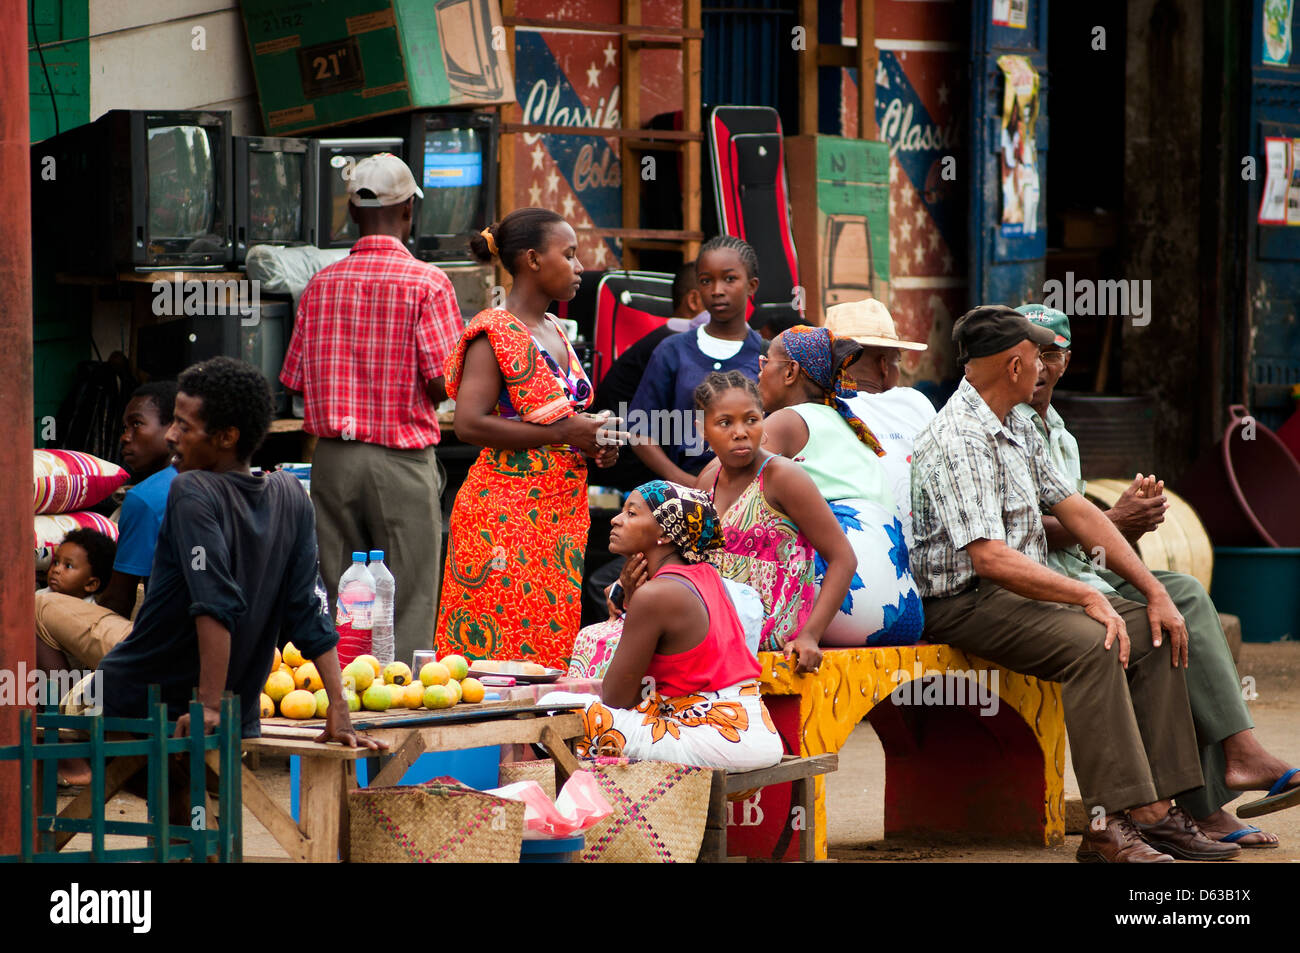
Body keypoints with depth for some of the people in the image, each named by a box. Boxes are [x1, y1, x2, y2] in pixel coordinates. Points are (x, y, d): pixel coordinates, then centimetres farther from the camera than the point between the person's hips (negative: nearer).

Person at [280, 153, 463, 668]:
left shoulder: (321, 283, 5)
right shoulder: (426, 283, -8)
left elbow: (295, 379, 6)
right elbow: (443, 385, -12)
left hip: (332, 456, 4)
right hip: (402, 460, -4)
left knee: (335, 607, 8)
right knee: (407, 611, 0)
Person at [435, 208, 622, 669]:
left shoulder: (554, 331, 17)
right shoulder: (495, 333, -9)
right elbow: (470, 423, -19)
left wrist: (594, 441, 7)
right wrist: (563, 433, -18)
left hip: (562, 509, 8)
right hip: (506, 510, -8)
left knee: (552, 643, 5)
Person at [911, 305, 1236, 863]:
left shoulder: (1018, 428, 15)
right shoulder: (959, 439, -18)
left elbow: (1077, 512, 16)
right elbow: (989, 558, -27)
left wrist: (1154, 591, 9)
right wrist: (1087, 597, -25)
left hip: (1023, 592, 10)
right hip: (966, 603, -10)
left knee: (1152, 632, 0)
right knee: (1093, 642, -30)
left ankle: (1154, 811, -7)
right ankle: (1109, 828, -33)